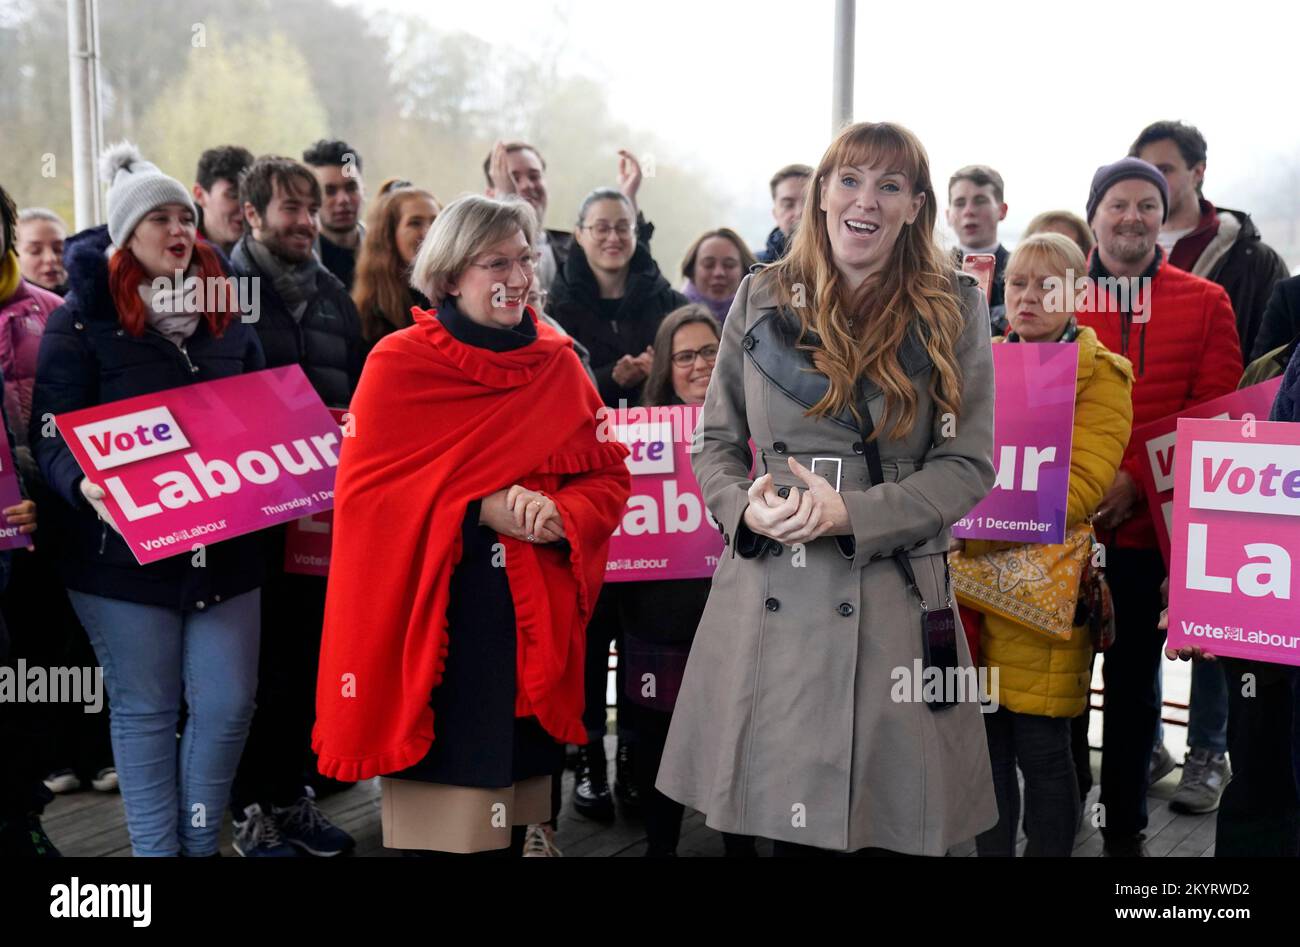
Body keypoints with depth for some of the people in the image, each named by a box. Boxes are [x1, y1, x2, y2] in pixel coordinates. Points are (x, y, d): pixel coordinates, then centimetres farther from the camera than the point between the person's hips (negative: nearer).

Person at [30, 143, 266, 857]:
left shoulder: (225, 315, 11)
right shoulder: (82, 320, -4)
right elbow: (51, 433, -8)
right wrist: (86, 485, -27)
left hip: (225, 544, 4)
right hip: (124, 548, -4)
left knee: (228, 704, 4)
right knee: (145, 709, 6)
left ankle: (200, 842, 24)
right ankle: (156, 848, 21)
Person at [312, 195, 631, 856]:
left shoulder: (558, 364, 8)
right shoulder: (399, 364, -4)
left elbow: (608, 477, 9)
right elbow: (366, 492, -8)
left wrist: (562, 516, -12)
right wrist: (478, 510, -18)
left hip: (533, 623, 4)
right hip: (436, 621, -4)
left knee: (513, 820, 10)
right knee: (440, 822, -2)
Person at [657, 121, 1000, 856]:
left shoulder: (955, 309, 2)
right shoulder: (762, 300, 7)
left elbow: (969, 464, -2)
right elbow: (715, 444, 11)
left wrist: (851, 513, -15)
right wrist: (747, 508, -10)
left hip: (893, 604, -1)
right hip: (768, 605, 2)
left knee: (888, 829, 5)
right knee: (783, 829, 12)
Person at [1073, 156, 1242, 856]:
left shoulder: (1205, 302, 5)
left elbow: (1216, 412, -2)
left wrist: (1136, 477, -15)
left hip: (1151, 526, 0)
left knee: (1134, 681, 11)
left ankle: (1125, 828, 26)